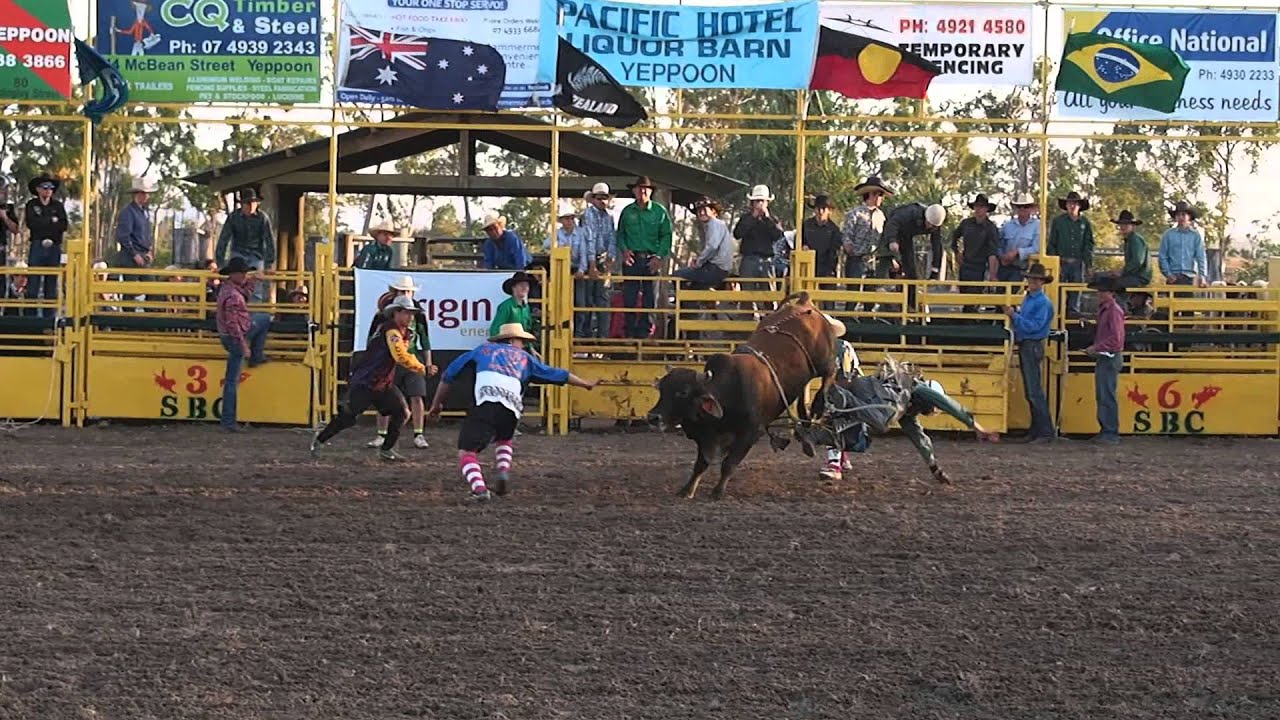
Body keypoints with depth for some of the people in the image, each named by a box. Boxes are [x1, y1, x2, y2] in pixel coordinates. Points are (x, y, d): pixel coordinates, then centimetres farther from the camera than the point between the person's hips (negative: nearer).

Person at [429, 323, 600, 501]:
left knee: (466, 452, -3)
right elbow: (557, 374, 36)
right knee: (504, 440, 33)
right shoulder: (524, 358, 32)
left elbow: (449, 373, 33)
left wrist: (437, 403, 41)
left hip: (486, 402, -2)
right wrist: (587, 384, 48)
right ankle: (504, 471, 6)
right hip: (511, 409, 2)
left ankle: (479, 488, -28)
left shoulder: (483, 349, 31)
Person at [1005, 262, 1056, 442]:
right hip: (1024, 345, 10)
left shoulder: (1043, 302, -12)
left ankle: (1046, 432, -11)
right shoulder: (1028, 298, 15)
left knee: (1034, 391, -11)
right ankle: (1036, 429, 16)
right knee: (1029, 392, 12)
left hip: (1033, 346, -10)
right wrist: (1013, 313, 4)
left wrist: (1015, 315, -17)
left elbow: (1033, 326, -19)